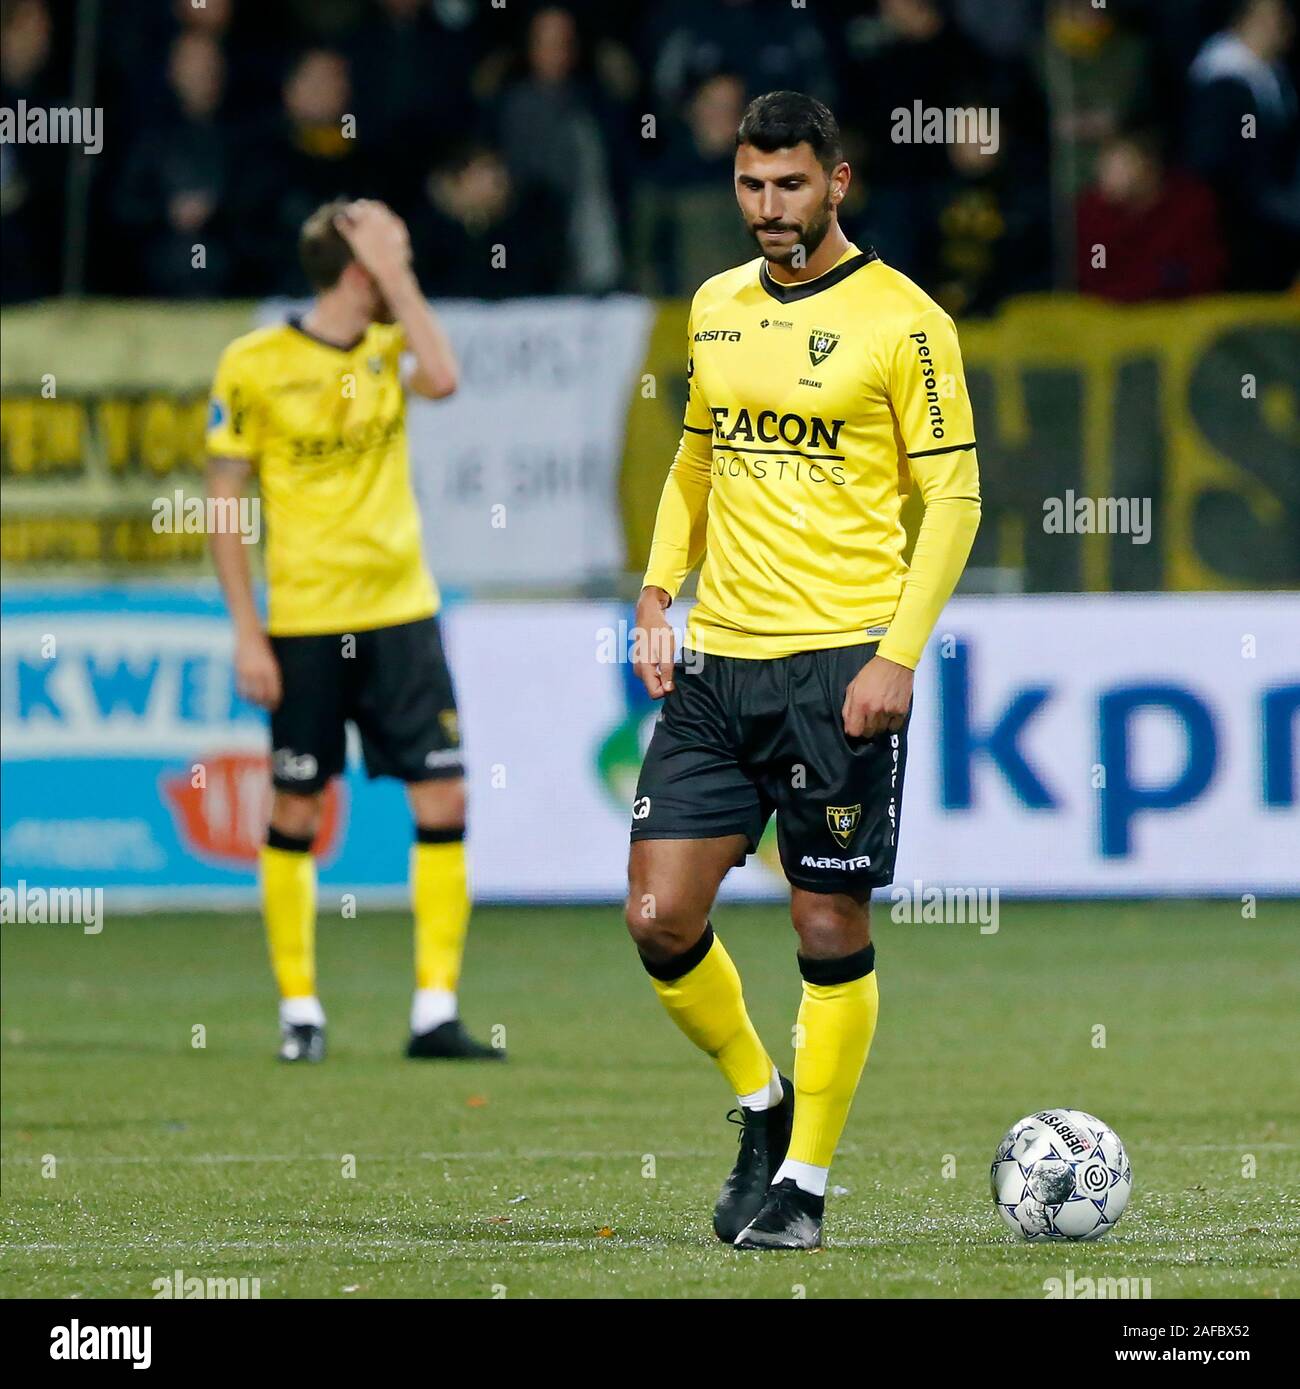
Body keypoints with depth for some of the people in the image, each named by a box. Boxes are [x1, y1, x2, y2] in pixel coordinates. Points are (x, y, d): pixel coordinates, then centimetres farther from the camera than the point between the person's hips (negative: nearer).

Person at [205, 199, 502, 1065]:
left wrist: (397, 281, -10)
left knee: (444, 802, -4)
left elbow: (442, 379, -16)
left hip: (402, 615, 3)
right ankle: (299, 1009, 14)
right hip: (303, 625, -3)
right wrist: (247, 631, -7)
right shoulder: (254, 366, -4)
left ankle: (437, 1011, -1)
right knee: (296, 814, 2)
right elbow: (224, 499, -2)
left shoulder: (392, 345, 7)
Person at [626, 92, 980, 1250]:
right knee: (661, 917, -1)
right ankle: (762, 1104, 22)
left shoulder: (904, 322, -6)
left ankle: (805, 1182, 10)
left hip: (841, 664, -5)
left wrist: (898, 655, -14)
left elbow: (954, 498, -5)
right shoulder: (716, 308, 12)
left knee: (831, 933, -1)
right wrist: (659, 595, 10)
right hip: (715, 665, 5)